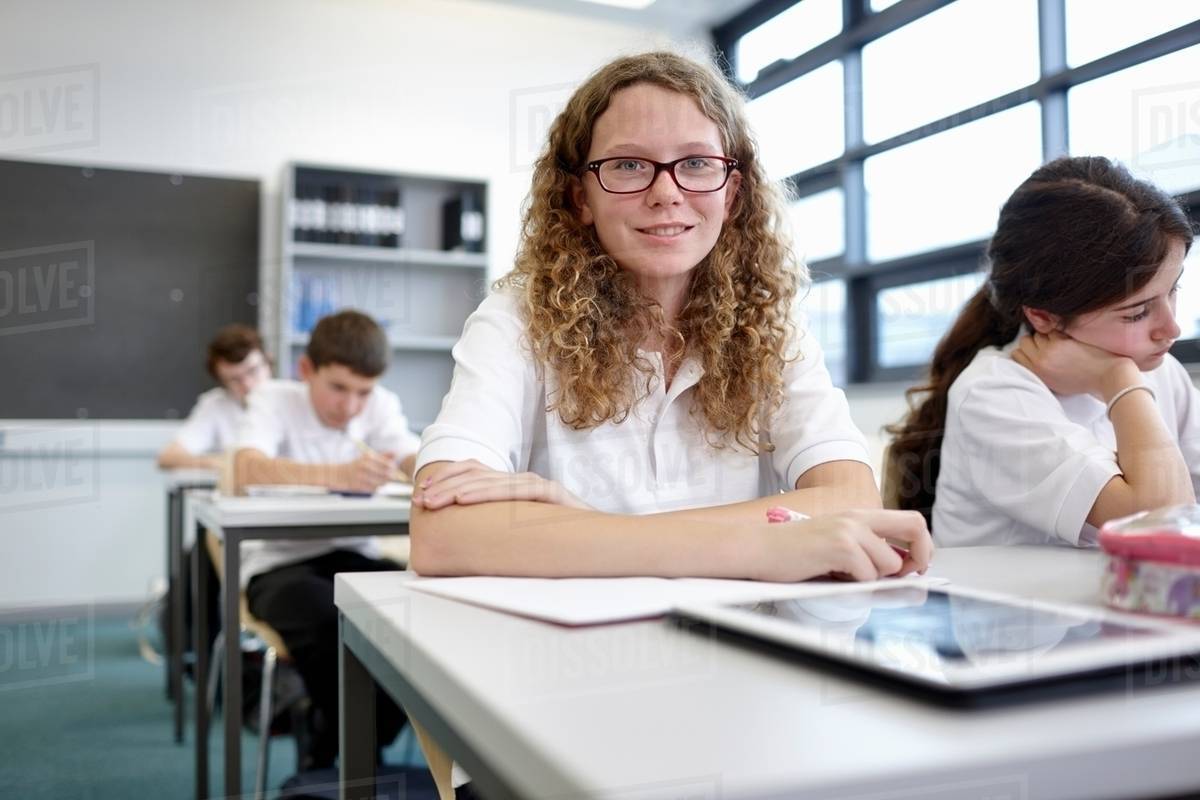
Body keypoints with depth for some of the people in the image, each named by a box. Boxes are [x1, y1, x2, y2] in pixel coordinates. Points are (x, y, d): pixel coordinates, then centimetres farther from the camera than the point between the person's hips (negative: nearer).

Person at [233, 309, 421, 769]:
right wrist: (339, 475, -46)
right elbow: (247, 470, -30)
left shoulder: (379, 405, 3)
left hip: (353, 558, 4)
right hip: (278, 563, -4)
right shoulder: (276, 400, -9)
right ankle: (340, 741, -10)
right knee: (325, 617, -37)